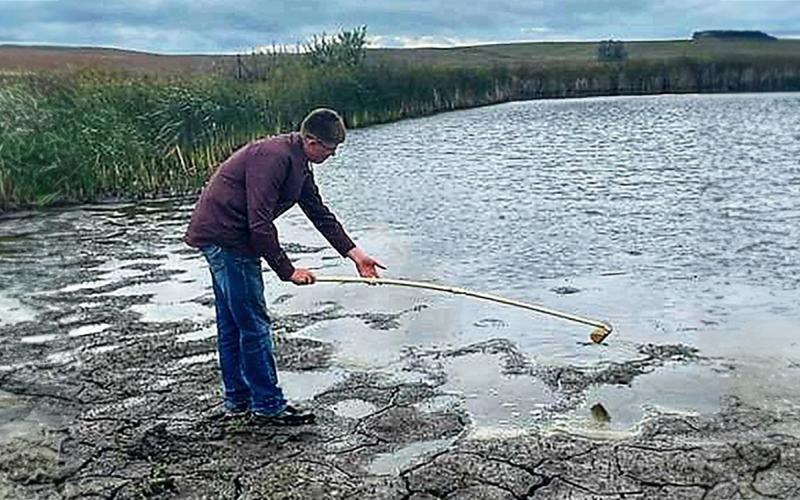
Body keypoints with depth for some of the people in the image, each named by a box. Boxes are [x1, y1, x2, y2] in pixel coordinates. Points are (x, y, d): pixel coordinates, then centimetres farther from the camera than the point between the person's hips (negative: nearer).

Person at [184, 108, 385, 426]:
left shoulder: (299, 164, 10)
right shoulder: (273, 157, -22)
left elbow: (320, 213, 15)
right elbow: (260, 224, -26)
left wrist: (355, 253, 10)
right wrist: (287, 270, -19)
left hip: (220, 237, 11)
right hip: (224, 237, -11)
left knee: (232, 323, 16)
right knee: (254, 324, -4)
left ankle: (238, 400, 27)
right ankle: (268, 406, 6)